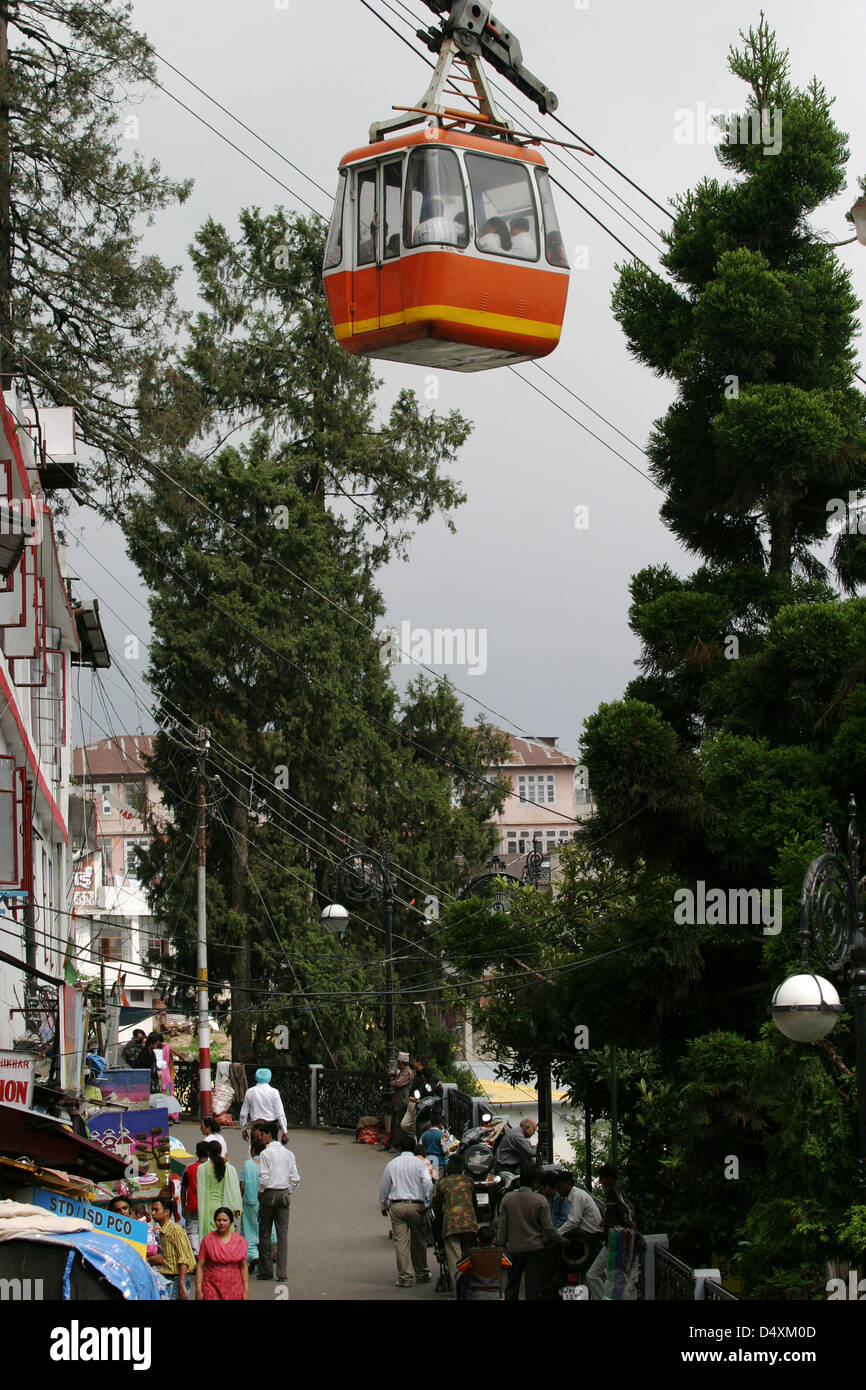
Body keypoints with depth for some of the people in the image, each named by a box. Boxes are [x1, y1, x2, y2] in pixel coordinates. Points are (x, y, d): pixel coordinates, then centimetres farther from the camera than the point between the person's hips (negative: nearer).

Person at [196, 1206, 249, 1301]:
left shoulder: (239, 1240, 5)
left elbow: (243, 1267, 8)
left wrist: (246, 1291, 5)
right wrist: (198, 1289, -5)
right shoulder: (208, 1240, 1)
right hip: (212, 1287, -1)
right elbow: (200, 1266, 1)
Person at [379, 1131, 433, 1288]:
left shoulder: (392, 1164, 8)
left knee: (401, 1241, -2)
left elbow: (384, 1186, 13)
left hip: (397, 1206, 1)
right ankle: (421, 1274, 23)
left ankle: (405, 1277, -6)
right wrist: (426, 1204, -5)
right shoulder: (420, 1164, 1)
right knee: (419, 1241, 13)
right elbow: (428, 1183, -12)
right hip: (416, 1205, 0)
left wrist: (384, 1206, 25)